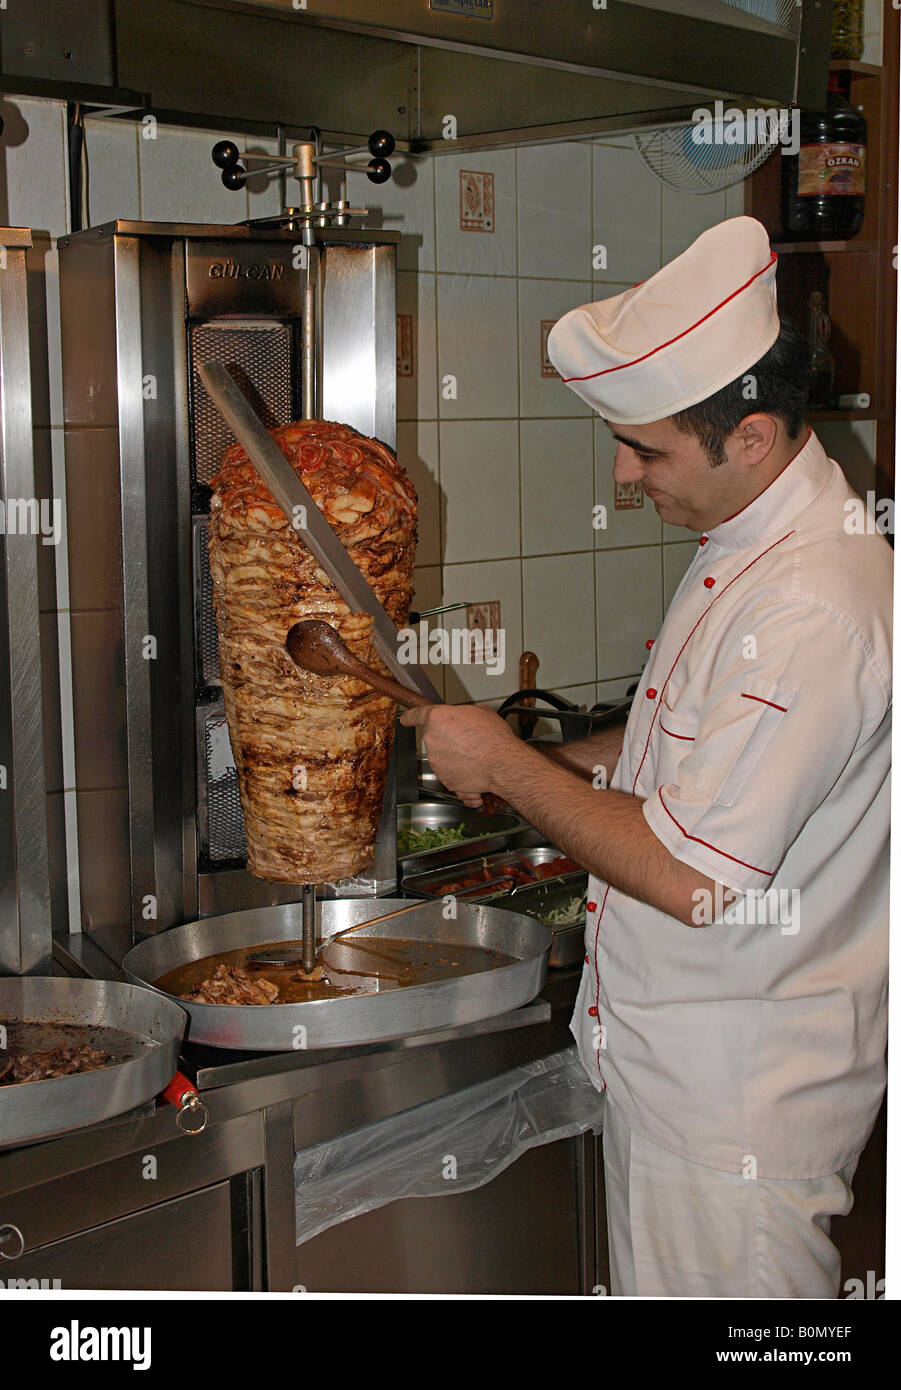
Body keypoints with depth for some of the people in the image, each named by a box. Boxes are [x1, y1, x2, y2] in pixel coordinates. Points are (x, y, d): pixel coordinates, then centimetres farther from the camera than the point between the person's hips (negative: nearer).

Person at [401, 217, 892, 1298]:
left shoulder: (814, 609, -27)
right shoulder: (745, 544, 6)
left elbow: (689, 877, -28)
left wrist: (508, 769, -16)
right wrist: (556, 764, 9)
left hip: (741, 1096, -9)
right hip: (667, 1057, 10)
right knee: (659, 1287, 20)